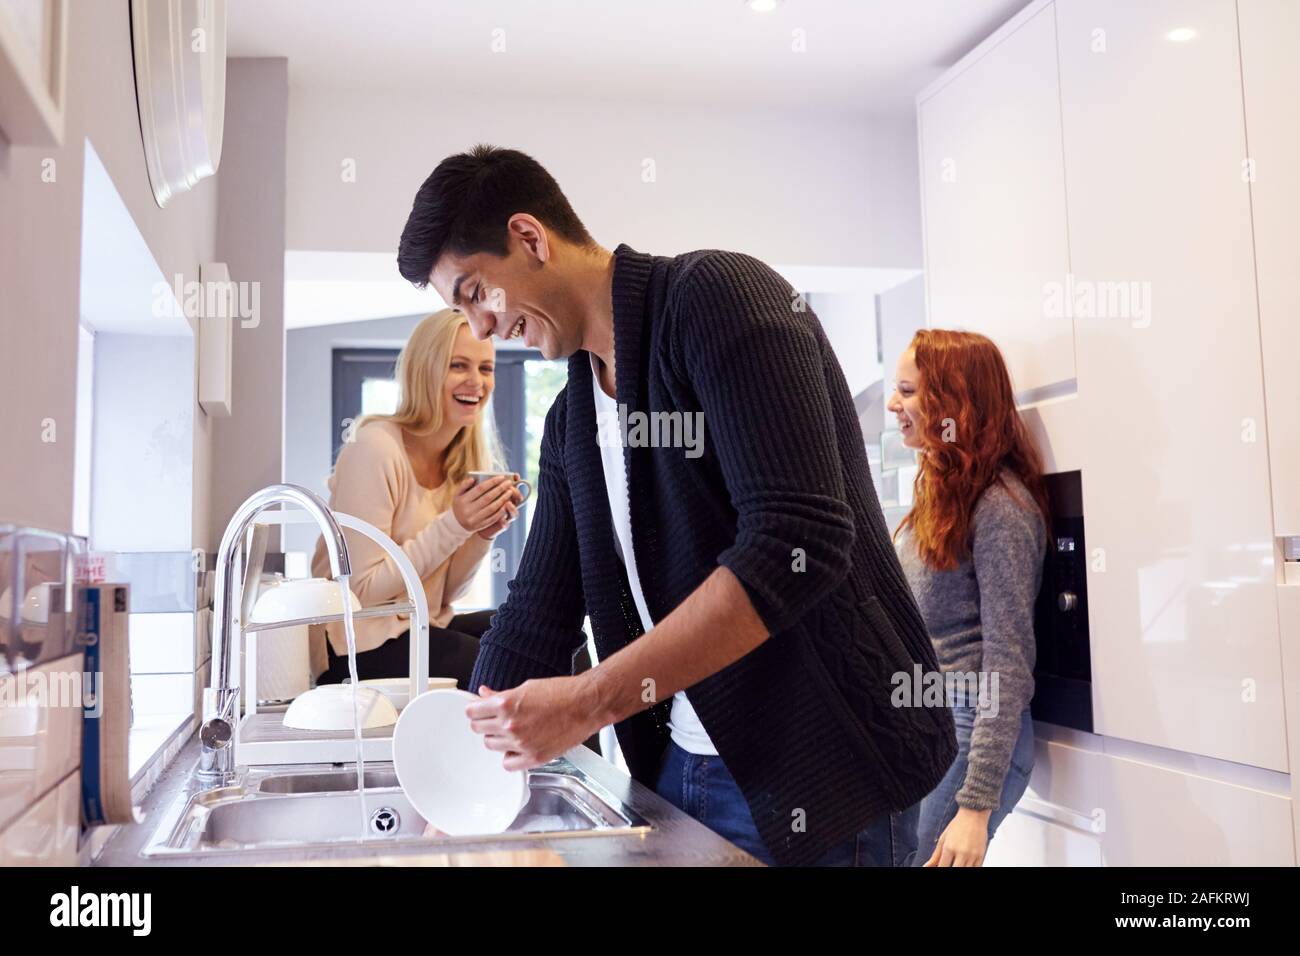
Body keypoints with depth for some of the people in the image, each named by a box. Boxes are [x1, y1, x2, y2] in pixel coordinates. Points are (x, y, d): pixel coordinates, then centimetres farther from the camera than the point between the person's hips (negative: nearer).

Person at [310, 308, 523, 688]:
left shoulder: (468, 459, 5)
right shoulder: (375, 447, -17)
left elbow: (443, 594, 8)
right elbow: (361, 590, -19)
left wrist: (483, 534, -10)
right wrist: (453, 525, -23)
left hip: (425, 628, 8)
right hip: (357, 647, -7)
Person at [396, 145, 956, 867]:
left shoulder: (720, 296, -15)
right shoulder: (571, 422, 9)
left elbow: (798, 543, -26)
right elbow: (536, 619, 11)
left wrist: (592, 699, -24)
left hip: (819, 770, -7)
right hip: (679, 767, 8)